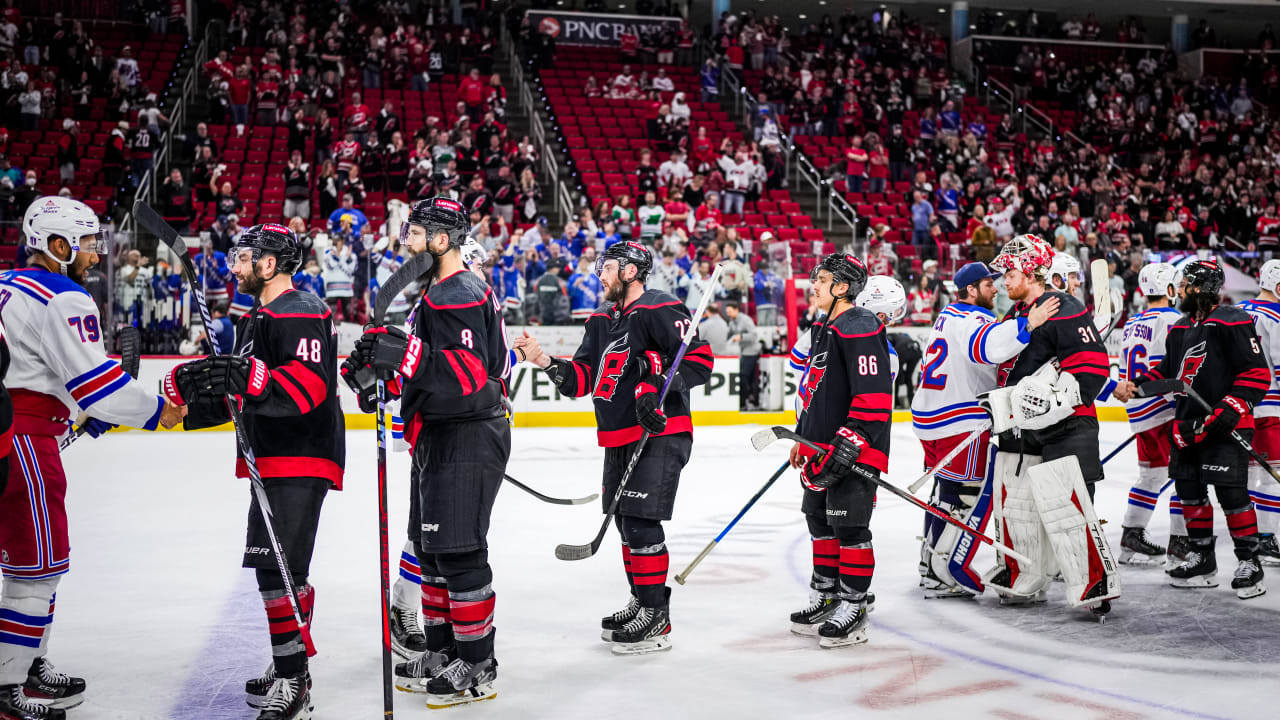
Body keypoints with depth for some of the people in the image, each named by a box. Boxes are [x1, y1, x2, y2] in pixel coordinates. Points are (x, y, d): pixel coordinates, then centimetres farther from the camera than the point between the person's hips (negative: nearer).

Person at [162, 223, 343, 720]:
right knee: (274, 565, 18)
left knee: (279, 566, -14)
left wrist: (247, 377, -36)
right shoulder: (257, 318, 20)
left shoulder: (301, 312, -14)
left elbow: (309, 383, -28)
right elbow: (240, 390, 26)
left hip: (301, 460, -11)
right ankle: (290, 670, 30)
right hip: (271, 460, 11)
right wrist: (192, 385, 12)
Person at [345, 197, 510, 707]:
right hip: (440, 439, 11)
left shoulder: (459, 296, -17)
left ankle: (478, 668, 1)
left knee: (459, 552, -7)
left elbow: (469, 373, -28)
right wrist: (380, 365, 10)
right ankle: (443, 654, 28)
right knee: (431, 547, 17)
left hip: (467, 440, -11)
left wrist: (405, 354, -33)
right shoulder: (438, 292, 18)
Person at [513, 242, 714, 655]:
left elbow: (700, 359, -18)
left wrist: (657, 384, -27)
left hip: (661, 435, -9)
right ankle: (641, 603, 30)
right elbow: (580, 380, 13)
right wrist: (543, 360, -1)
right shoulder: (603, 322, 15)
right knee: (625, 521, 16)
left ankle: (657, 621, -5)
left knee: (641, 521, -12)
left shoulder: (659, 311, -12)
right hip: (620, 439, 9)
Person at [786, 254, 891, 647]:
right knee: (820, 519, 17)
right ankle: (825, 597, 29)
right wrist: (804, 438, 23)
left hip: (854, 450, -10)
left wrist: (848, 445, -24)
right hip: (822, 447, 10)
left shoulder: (859, 329, -17)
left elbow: (874, 396, -23)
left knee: (849, 525, -4)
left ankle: (853, 608, 5)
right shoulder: (823, 328, 15)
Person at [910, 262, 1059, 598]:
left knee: (946, 488, 21)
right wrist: (1027, 324, -48)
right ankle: (944, 575, -2)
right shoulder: (971, 319, -16)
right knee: (972, 494, -2)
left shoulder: (950, 315, 17)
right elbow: (986, 346, -40)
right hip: (960, 424, -10)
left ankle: (930, 563, 28)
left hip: (930, 418, 10)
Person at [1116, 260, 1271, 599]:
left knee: (1231, 493, -9)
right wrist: (1134, 385, 11)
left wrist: (1231, 410, -22)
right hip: (1188, 424, 9)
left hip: (1226, 425, -8)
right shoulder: (1180, 328, 14)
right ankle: (1202, 559, 23)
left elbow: (1257, 373, -15)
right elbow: (1168, 370, 24)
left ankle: (1249, 563, 4)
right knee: (1189, 490, 11)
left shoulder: (1232, 322, -12)